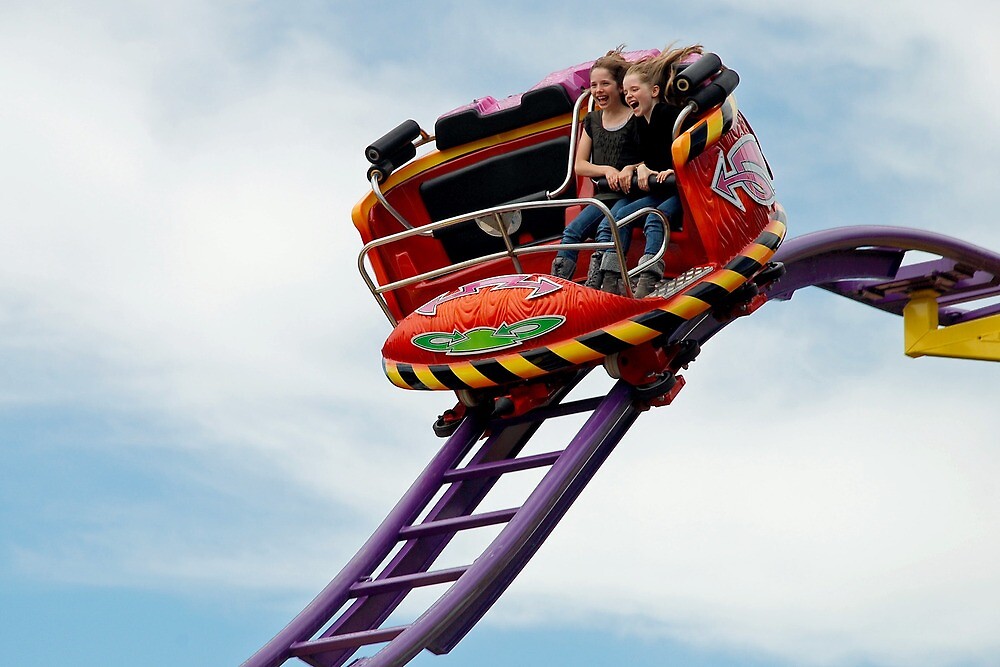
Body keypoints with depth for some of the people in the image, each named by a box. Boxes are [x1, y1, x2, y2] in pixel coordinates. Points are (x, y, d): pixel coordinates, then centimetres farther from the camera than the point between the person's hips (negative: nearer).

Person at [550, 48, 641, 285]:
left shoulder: (636, 119, -1)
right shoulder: (592, 121, 15)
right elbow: (579, 166, 10)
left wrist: (631, 169, -25)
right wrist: (607, 170, -10)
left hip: (631, 193, -5)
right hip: (604, 196, 5)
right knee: (573, 231, -18)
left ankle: (593, 287, -39)